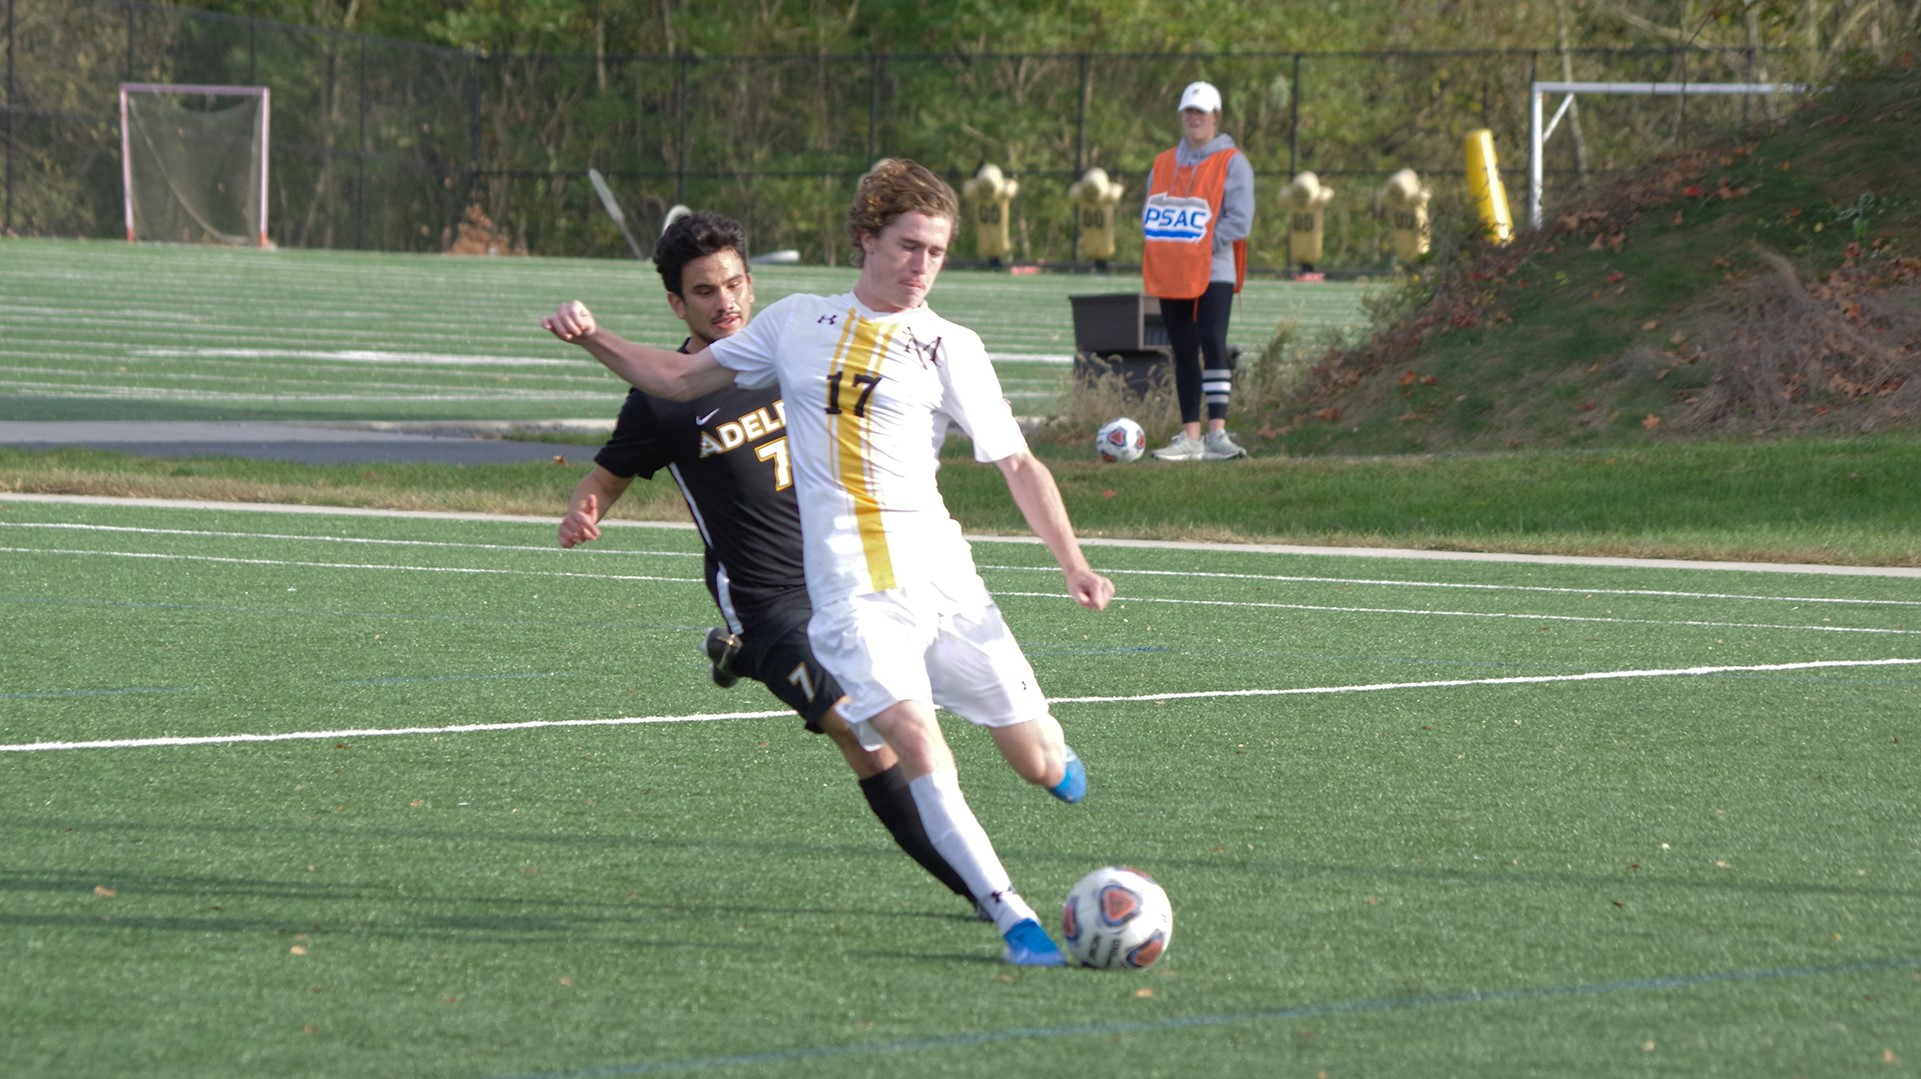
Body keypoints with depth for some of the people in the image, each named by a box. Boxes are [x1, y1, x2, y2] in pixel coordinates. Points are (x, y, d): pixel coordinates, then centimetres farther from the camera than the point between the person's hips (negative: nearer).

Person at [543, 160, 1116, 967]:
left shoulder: (950, 349, 7)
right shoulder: (796, 323, 12)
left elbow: (1017, 463, 7)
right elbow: (680, 378, 21)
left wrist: (1072, 565, -2)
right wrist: (593, 338, 7)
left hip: (940, 568, 0)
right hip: (850, 587, 0)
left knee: (1035, 761, 2)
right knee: (911, 735, -24)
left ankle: (1055, 760, 42)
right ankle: (1010, 916, -22)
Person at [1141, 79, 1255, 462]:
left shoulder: (1232, 163, -1)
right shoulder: (1164, 164, 16)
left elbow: (1239, 220, -9)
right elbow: (1149, 214, 19)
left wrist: (1199, 244, -14)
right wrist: (1161, 247, 0)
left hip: (1213, 272, -6)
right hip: (1170, 276, 6)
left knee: (1213, 346, -16)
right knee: (1184, 354, 6)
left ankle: (1217, 433, -20)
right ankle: (1190, 436, 7)